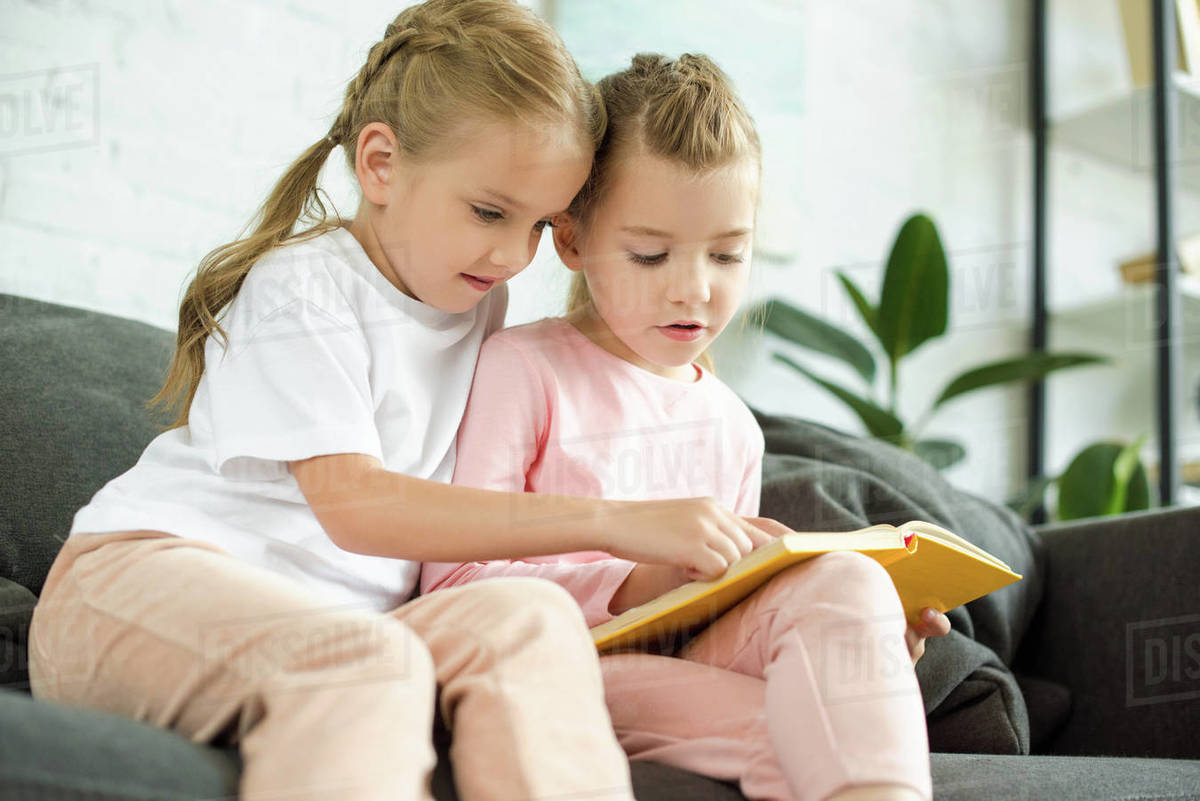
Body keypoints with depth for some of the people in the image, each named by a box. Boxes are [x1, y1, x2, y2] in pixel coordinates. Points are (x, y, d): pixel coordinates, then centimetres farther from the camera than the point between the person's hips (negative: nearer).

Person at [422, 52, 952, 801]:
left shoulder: (732, 428, 19)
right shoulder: (523, 369, -1)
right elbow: (455, 578, -9)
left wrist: (853, 630, 0)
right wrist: (636, 587, -20)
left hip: (697, 662, 7)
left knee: (845, 580, -25)